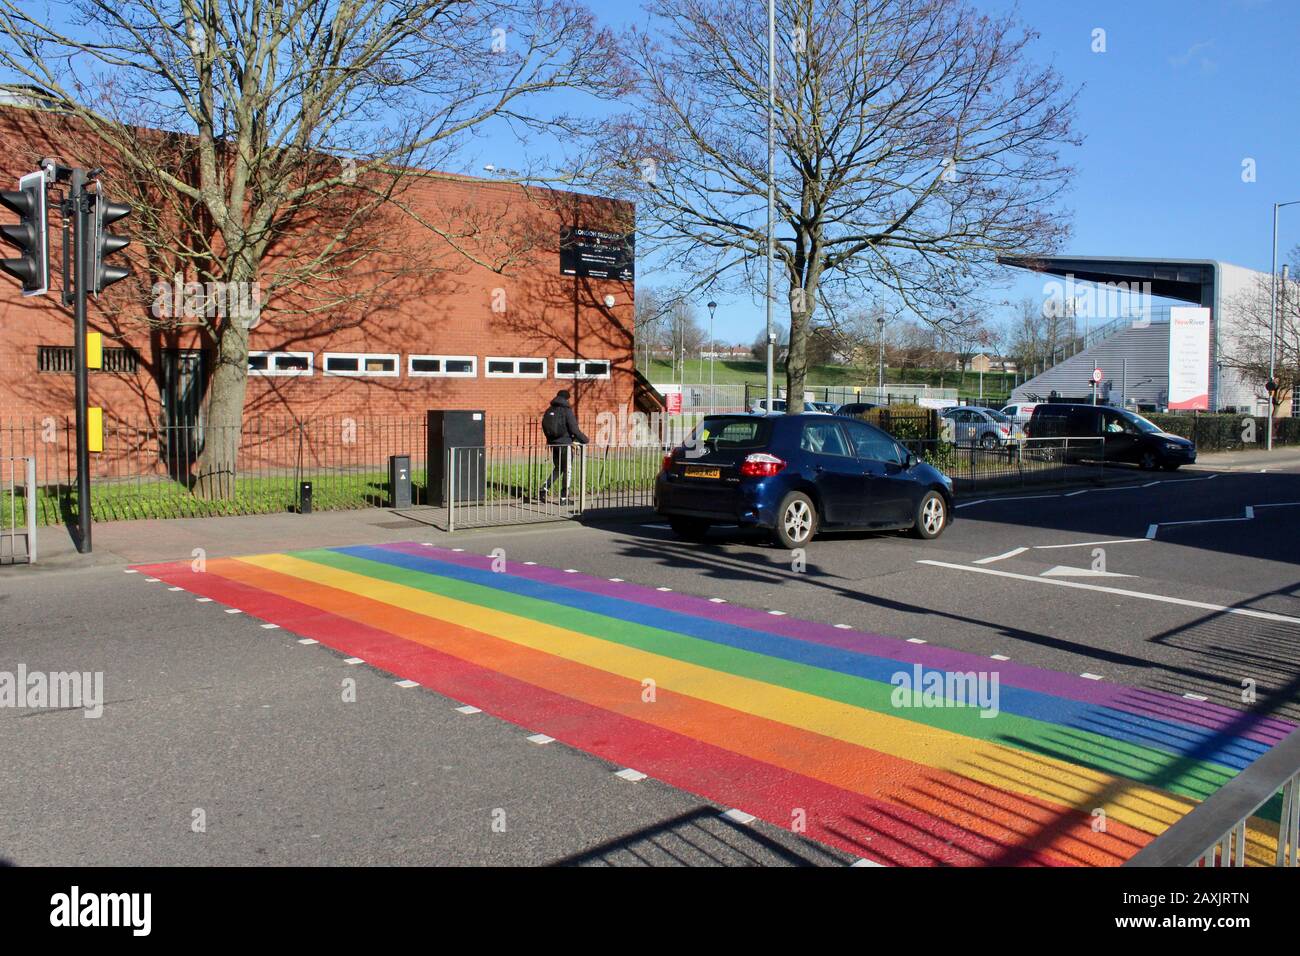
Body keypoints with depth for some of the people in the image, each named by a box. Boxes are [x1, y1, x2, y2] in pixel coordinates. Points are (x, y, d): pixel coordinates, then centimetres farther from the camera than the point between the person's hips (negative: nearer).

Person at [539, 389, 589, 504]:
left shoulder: (549, 411, 8)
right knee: (567, 470, 5)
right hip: (565, 444, -6)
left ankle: (545, 488, 0)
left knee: (557, 468, 19)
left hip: (552, 443, 6)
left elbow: (545, 428, 11)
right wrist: (584, 440, -1)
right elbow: (574, 429, -14)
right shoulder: (567, 411, -11)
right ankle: (564, 498, 7)